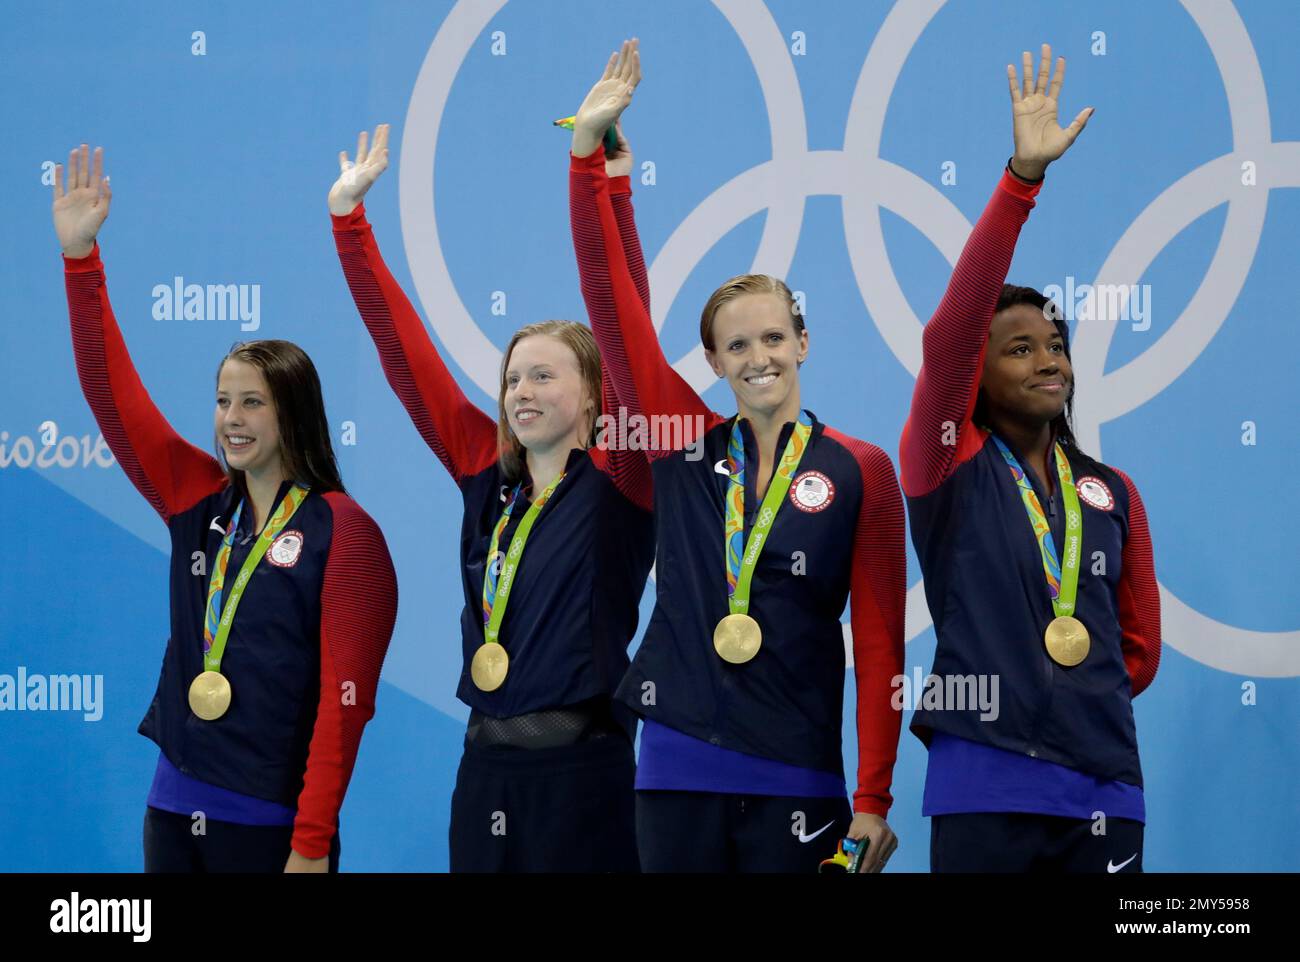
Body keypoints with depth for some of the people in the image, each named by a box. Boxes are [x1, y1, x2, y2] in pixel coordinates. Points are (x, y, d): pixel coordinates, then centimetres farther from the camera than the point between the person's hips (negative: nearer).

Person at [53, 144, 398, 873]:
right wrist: (80, 255, -3)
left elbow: (346, 697, -13)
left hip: (272, 821, -5)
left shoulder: (342, 531, -9)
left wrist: (313, 844, -17)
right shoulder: (196, 500, 6)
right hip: (175, 805, 5)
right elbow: (112, 391, 5)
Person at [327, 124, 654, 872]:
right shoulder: (487, 473, 9)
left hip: (583, 772, -5)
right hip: (485, 768, 5)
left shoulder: (618, 483, -5)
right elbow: (405, 351, 9)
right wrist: (348, 214, 7)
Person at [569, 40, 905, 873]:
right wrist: (590, 154, -5)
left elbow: (880, 641, -2)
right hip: (678, 768, 2)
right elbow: (615, 304, 1)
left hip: (795, 778, -2)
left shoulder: (861, 472, -1)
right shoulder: (685, 446, 5)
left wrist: (873, 799, -6)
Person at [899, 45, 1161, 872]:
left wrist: (1065, 712, 9)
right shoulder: (949, 466, 1)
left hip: (1105, 788, 4)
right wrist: (1023, 178, -20)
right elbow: (951, 332, -14)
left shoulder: (1113, 493, 12)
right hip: (985, 791, -4)